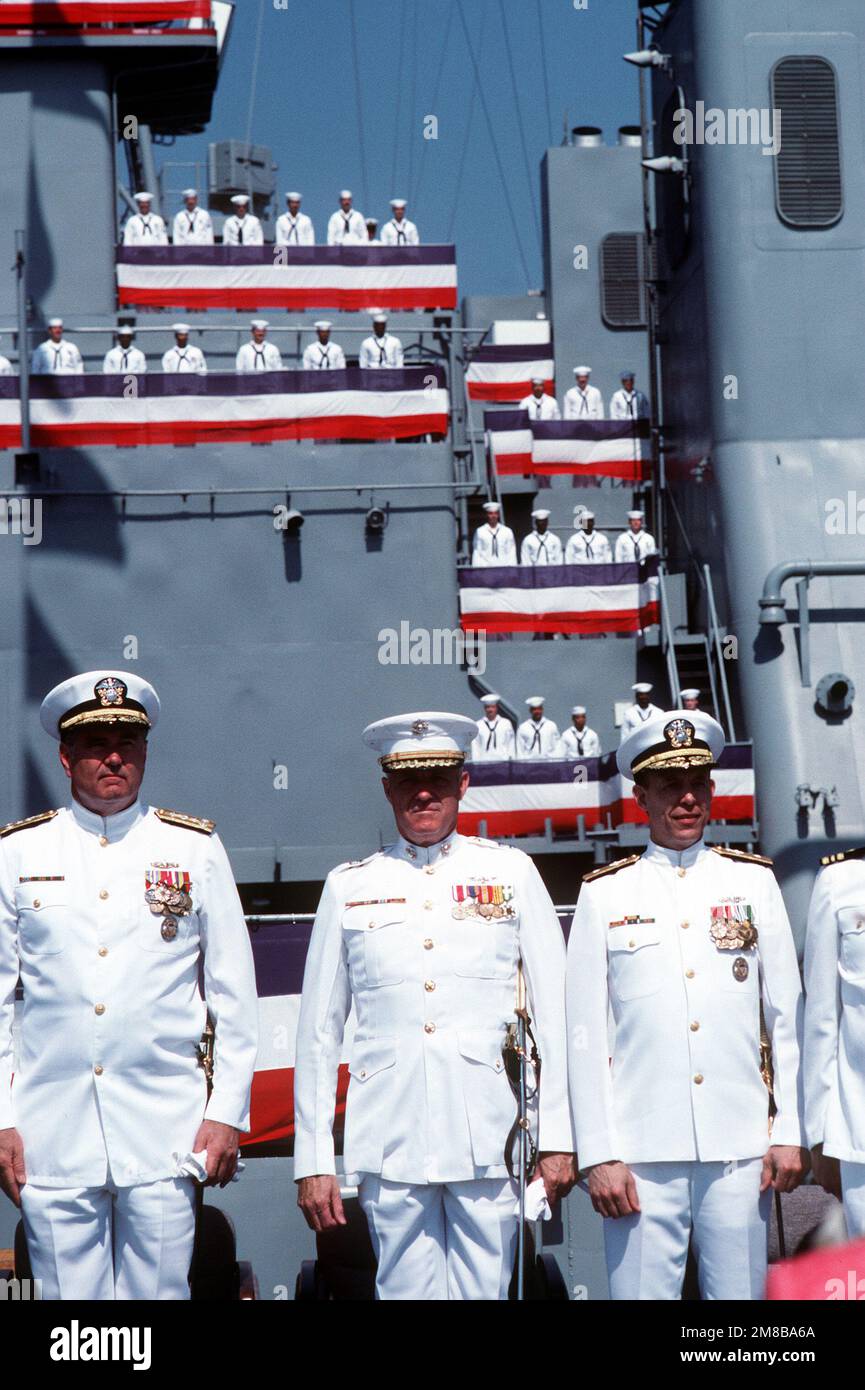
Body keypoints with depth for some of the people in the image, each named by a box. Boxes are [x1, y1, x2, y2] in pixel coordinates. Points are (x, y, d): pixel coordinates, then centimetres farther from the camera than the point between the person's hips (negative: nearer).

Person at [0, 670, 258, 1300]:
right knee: (70, 1293, 2)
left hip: (166, 1129, 0)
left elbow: (235, 995, 7)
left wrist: (227, 1113, 2)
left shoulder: (196, 848, 5)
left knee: (160, 1290, 0)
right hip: (52, 1130, 1)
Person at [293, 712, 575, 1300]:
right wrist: (313, 1161, 5)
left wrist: (558, 1139, 1)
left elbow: (554, 1013, 7)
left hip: (491, 1140, -1)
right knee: (405, 1289, 2)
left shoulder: (512, 872, 8)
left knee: (486, 1289, 0)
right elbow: (319, 1032, 10)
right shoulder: (349, 886, 10)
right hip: (390, 1142, 1)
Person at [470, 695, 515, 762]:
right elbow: (475, 748, 9)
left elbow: (511, 745, 11)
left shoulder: (506, 723, 10)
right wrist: (476, 762, 1)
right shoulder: (478, 725, 9)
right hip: (484, 762, 0)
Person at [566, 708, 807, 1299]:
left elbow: (788, 1018, 9)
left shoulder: (754, 881, 9)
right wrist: (599, 1155, -4)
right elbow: (587, 1035, 2)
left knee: (741, 1292, 4)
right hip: (642, 1154, -1)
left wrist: (791, 1133, 3)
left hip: (741, 1149, 1)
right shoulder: (604, 895, 5)